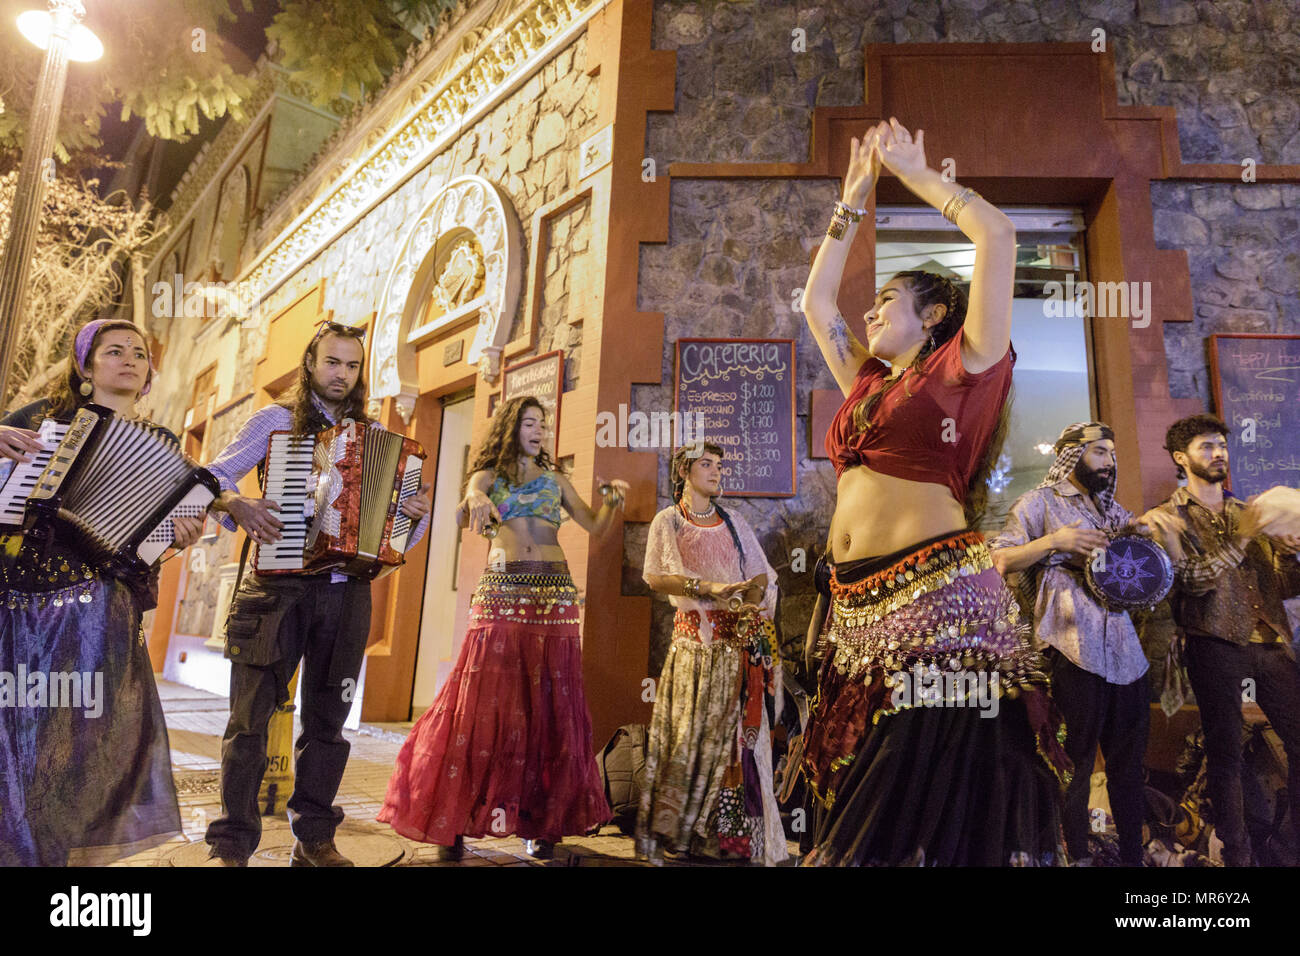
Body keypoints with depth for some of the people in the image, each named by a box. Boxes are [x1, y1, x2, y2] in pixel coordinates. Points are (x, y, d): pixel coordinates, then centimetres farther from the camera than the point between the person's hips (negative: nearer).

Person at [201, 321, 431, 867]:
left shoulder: (374, 435, 14)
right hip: (278, 587, -2)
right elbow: (212, 477, 4)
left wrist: (417, 513, -8)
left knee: (327, 720, 9)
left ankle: (315, 841, 20)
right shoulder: (276, 419, 6)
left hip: (346, 592, 3)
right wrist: (236, 505, -17)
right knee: (251, 715, -1)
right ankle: (232, 846, 11)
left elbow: (390, 507, 14)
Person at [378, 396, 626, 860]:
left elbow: (595, 526, 15)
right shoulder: (488, 476, 11)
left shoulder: (554, 479, 18)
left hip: (553, 596, 2)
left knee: (548, 707, 1)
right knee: (487, 703, -5)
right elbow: (462, 517, -9)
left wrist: (612, 501, -5)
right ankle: (456, 821, 6)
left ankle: (540, 821, 11)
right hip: (499, 595, -2)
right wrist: (473, 499, -31)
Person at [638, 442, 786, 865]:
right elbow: (656, 577, -7)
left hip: (741, 639, 3)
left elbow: (762, 572, 12)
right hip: (696, 637, -3)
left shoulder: (733, 523, 17)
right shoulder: (669, 520, 5)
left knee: (738, 733, 2)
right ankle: (678, 831, 7)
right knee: (692, 731, -4)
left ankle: (736, 836, 10)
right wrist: (706, 586, -18)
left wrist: (756, 587, -10)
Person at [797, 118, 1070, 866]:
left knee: (941, 816, 1)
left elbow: (999, 235, -3)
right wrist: (854, 201, 30)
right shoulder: (868, 383, 19)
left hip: (938, 606, -7)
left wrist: (915, 171, 10)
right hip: (858, 609, 7)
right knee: (864, 805, 13)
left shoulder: (963, 369, 3)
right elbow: (816, 300, 29)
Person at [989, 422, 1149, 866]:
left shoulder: (1114, 510, 21)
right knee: (1075, 759, -1)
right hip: (1073, 652, -6)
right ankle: (1077, 855, 12)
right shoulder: (1040, 503, 2)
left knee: (1129, 759, 13)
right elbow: (999, 561, -6)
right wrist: (1054, 541, -18)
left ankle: (1133, 854, 25)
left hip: (1125, 650, 7)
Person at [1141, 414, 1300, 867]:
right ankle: (1237, 852, 13)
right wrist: (1243, 534, -16)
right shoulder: (1164, 519, 2)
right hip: (1214, 646, -5)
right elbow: (1194, 580, -12)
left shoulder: (1249, 512, 18)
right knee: (1225, 753, 1)